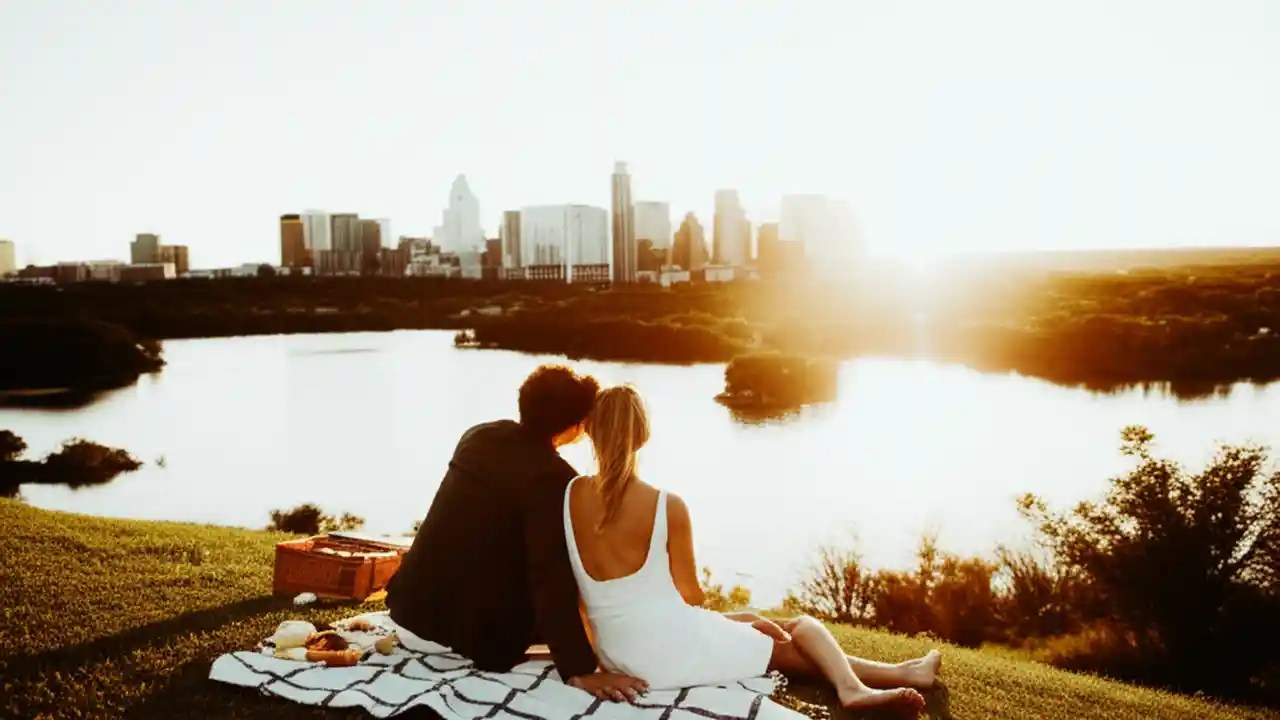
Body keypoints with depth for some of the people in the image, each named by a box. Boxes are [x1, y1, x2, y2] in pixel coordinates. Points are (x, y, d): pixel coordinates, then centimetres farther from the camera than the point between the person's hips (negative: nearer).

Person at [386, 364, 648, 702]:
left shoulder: (479, 436, 3)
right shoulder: (553, 477, -20)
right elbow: (553, 579, -26)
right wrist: (579, 670, -25)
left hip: (409, 611, 7)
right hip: (469, 638, -6)